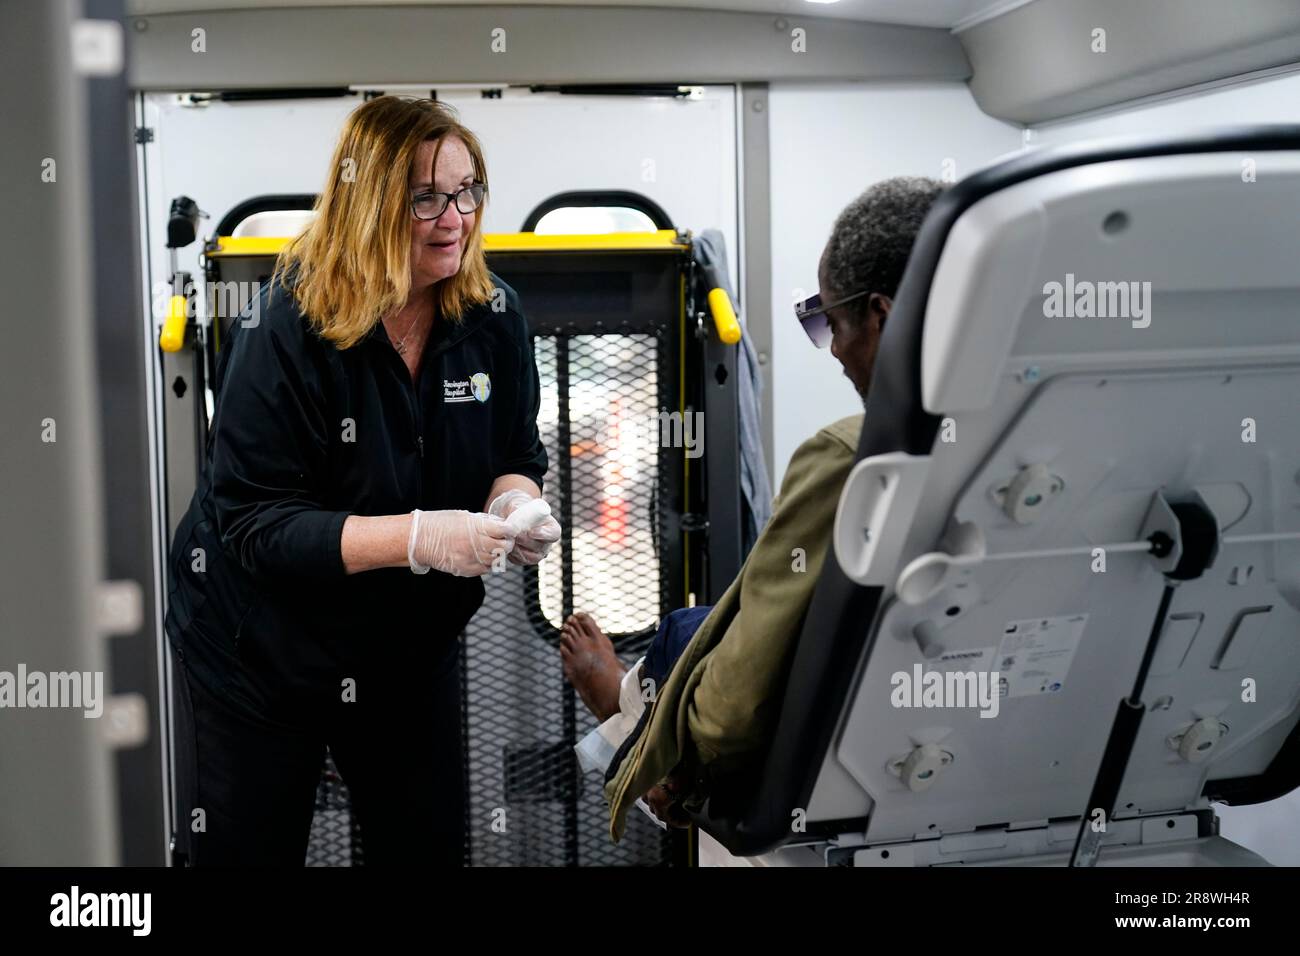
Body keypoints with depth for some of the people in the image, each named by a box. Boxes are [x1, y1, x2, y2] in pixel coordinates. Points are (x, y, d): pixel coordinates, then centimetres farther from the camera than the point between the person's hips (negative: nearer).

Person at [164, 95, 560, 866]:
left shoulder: (493, 315, -9)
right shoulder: (284, 332, -24)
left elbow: (516, 453, 2)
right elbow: (254, 524, -26)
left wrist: (513, 505, -22)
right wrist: (416, 537, -38)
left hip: (415, 643, 4)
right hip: (262, 652, -4)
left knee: (431, 846, 15)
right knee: (249, 851, 13)